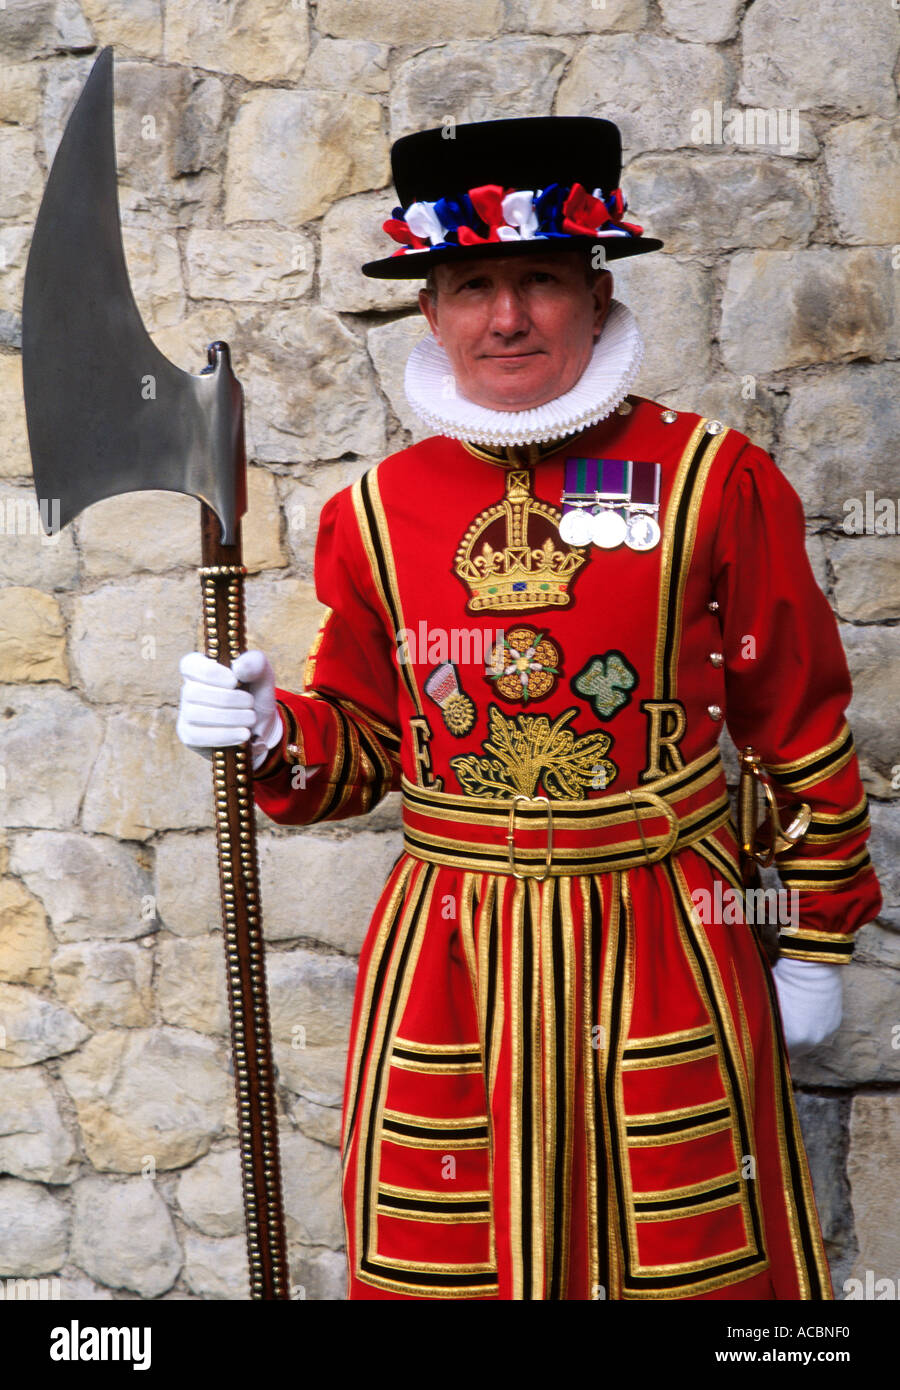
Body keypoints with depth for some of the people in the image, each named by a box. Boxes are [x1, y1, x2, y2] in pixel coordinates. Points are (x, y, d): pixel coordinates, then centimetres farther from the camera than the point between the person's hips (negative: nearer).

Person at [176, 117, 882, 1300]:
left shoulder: (715, 481, -5)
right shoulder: (377, 511, 2)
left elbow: (802, 731, 1)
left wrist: (815, 938, 4)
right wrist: (271, 733, -9)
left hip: (665, 949, -2)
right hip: (446, 963, 2)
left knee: (692, 1264, 10)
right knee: (436, 1266, 11)